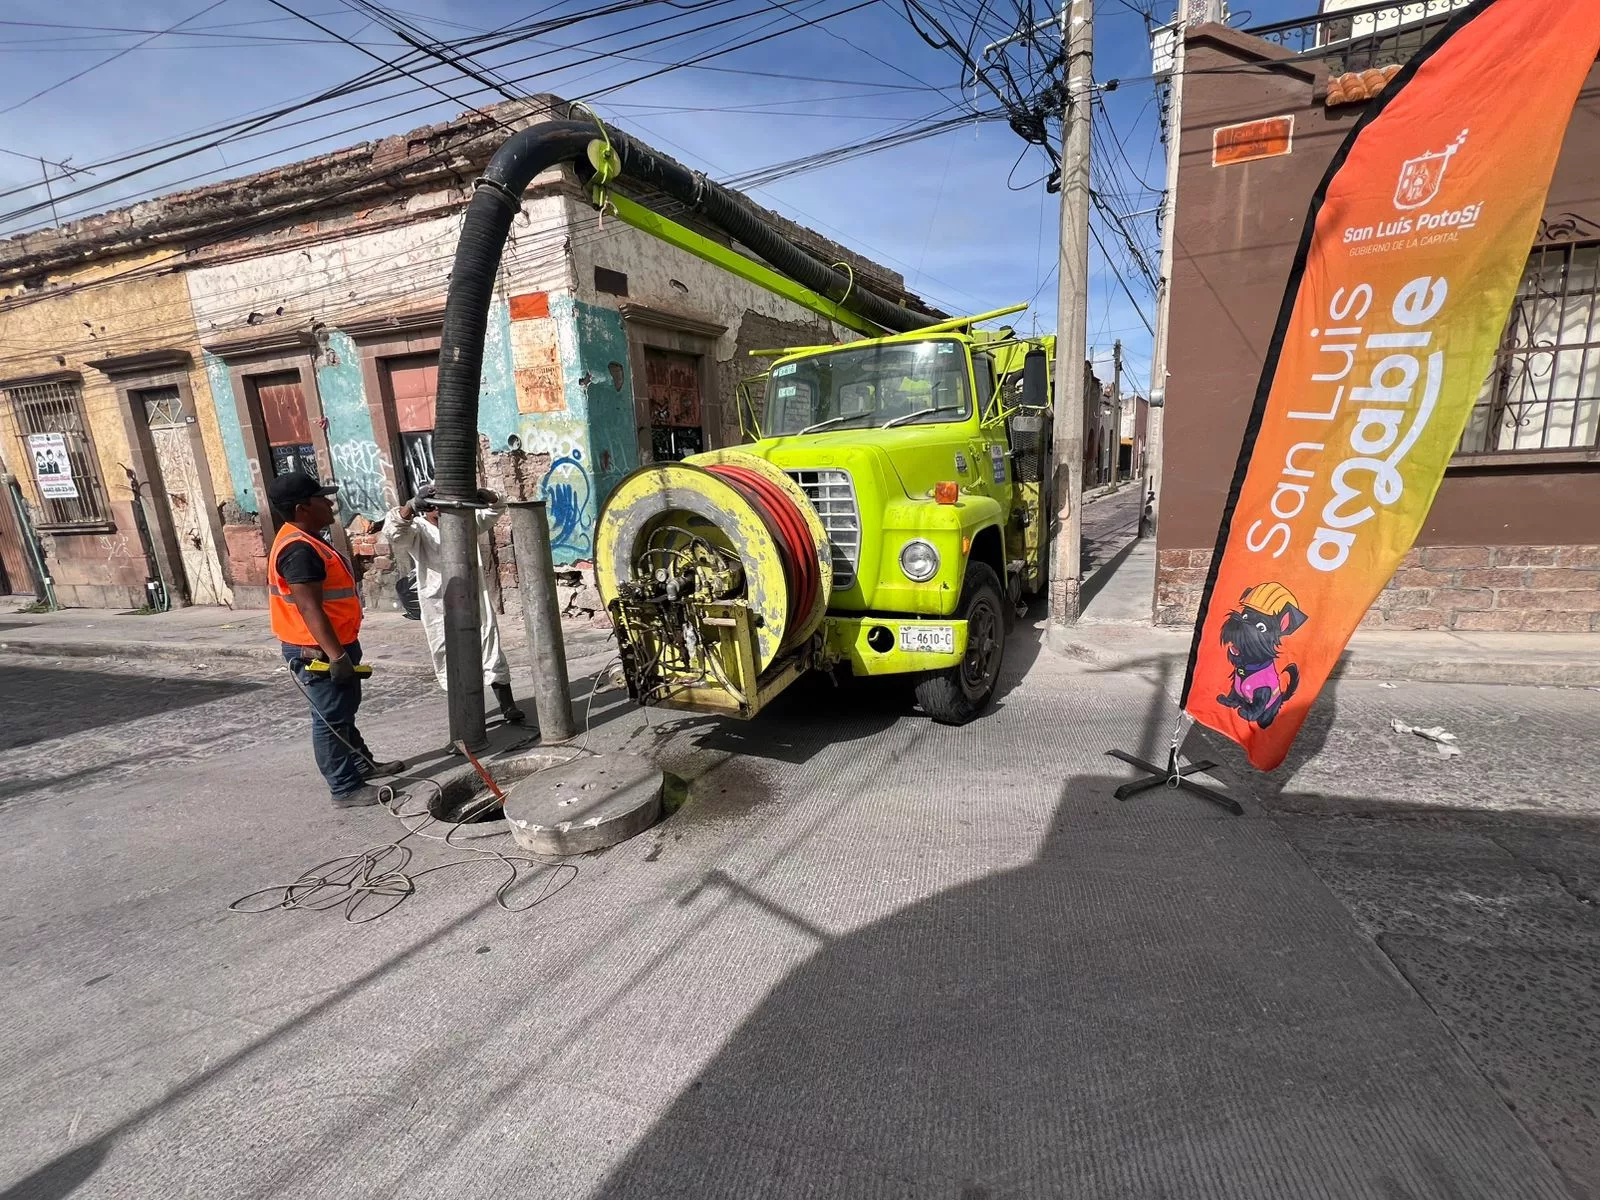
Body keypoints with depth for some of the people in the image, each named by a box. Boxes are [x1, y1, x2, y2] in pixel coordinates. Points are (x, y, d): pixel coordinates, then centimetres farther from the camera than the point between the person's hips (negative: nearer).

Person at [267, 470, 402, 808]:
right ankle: (346, 789, 10)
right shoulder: (299, 549, -23)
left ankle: (362, 763, 38)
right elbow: (309, 608, -27)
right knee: (331, 720, 0)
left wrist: (341, 650, 25)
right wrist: (336, 655, -27)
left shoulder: (305, 540, 12)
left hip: (332, 646, 11)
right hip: (317, 652, -11)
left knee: (343, 711, 22)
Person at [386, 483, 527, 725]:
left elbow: (493, 508, 10)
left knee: (491, 649, 3)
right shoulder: (417, 530, -1)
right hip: (440, 606, -2)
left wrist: (483, 495, -14)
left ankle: (507, 705, 10)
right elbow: (396, 527, -21)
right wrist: (413, 505, -41)